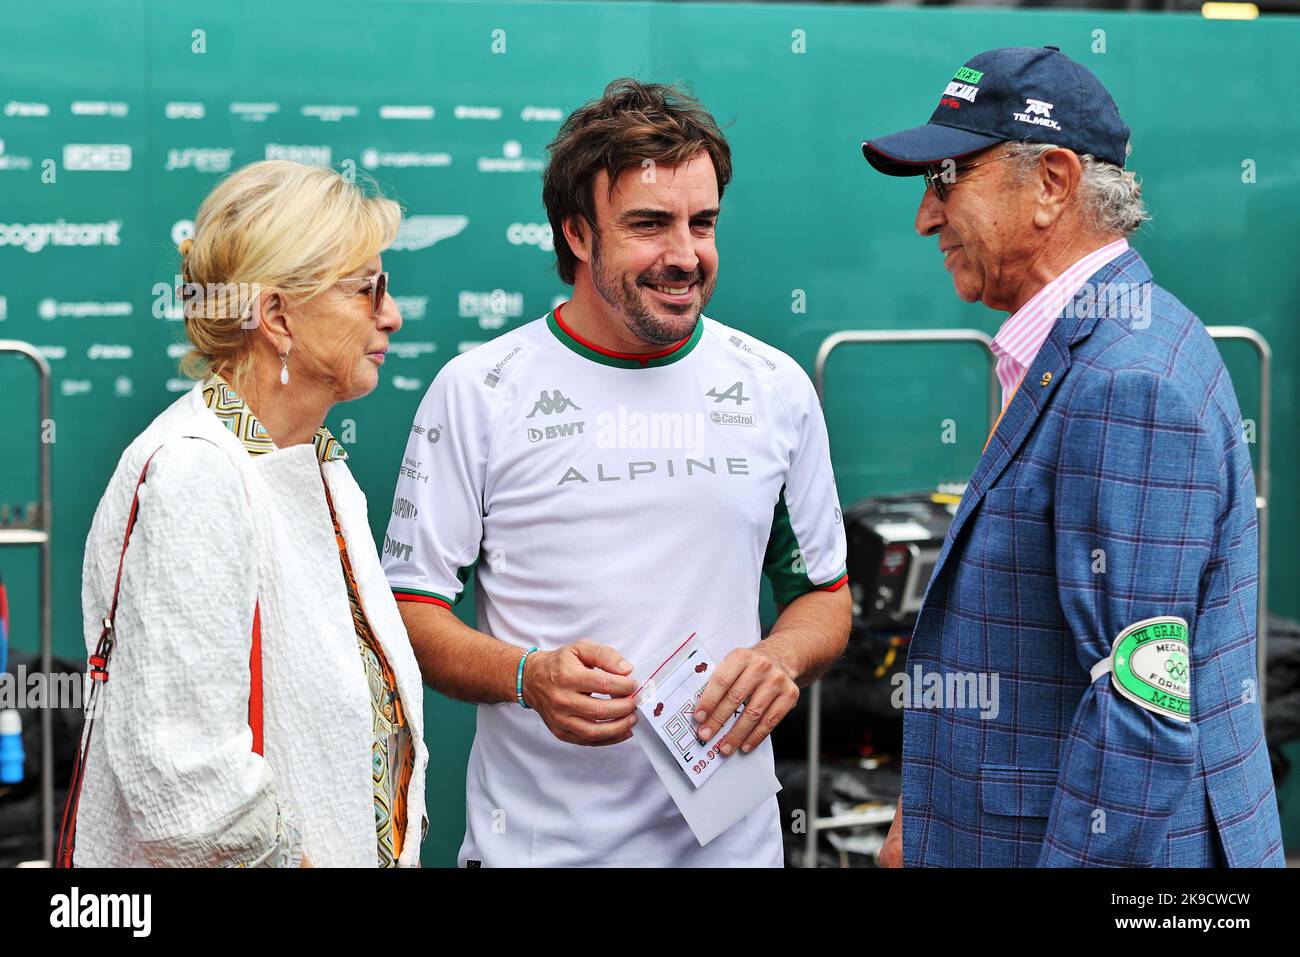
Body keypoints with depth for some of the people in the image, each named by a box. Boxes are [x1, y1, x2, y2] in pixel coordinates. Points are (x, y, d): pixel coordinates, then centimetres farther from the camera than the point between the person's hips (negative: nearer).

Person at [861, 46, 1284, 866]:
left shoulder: (1130, 388, -21)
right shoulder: (1067, 360, 12)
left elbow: (1144, 707, -25)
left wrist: (1079, 855, -25)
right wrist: (929, 814, 18)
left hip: (1112, 852, -9)